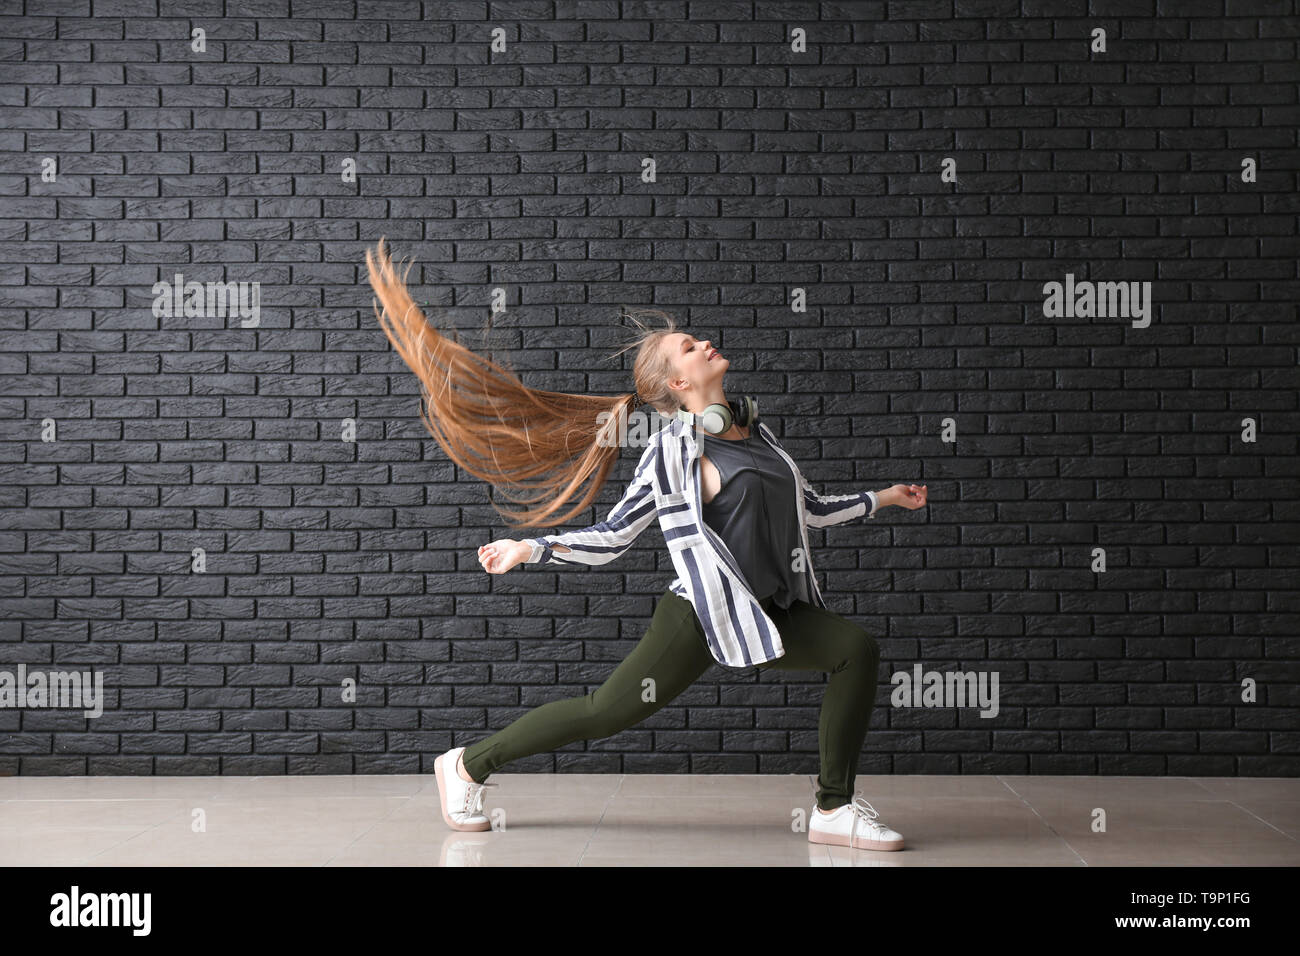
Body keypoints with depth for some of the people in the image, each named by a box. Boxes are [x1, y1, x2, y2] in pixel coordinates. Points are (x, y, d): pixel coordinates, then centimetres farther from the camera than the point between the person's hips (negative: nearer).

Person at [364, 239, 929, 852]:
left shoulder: (754, 429, 12)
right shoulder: (674, 446, -8)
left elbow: (811, 508, 23)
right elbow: (613, 536, -6)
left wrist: (883, 498, 26)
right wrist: (527, 549, -15)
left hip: (771, 613, 7)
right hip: (702, 613, -7)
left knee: (857, 649, -12)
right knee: (605, 711, -6)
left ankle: (833, 810, -4)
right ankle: (467, 766, 14)